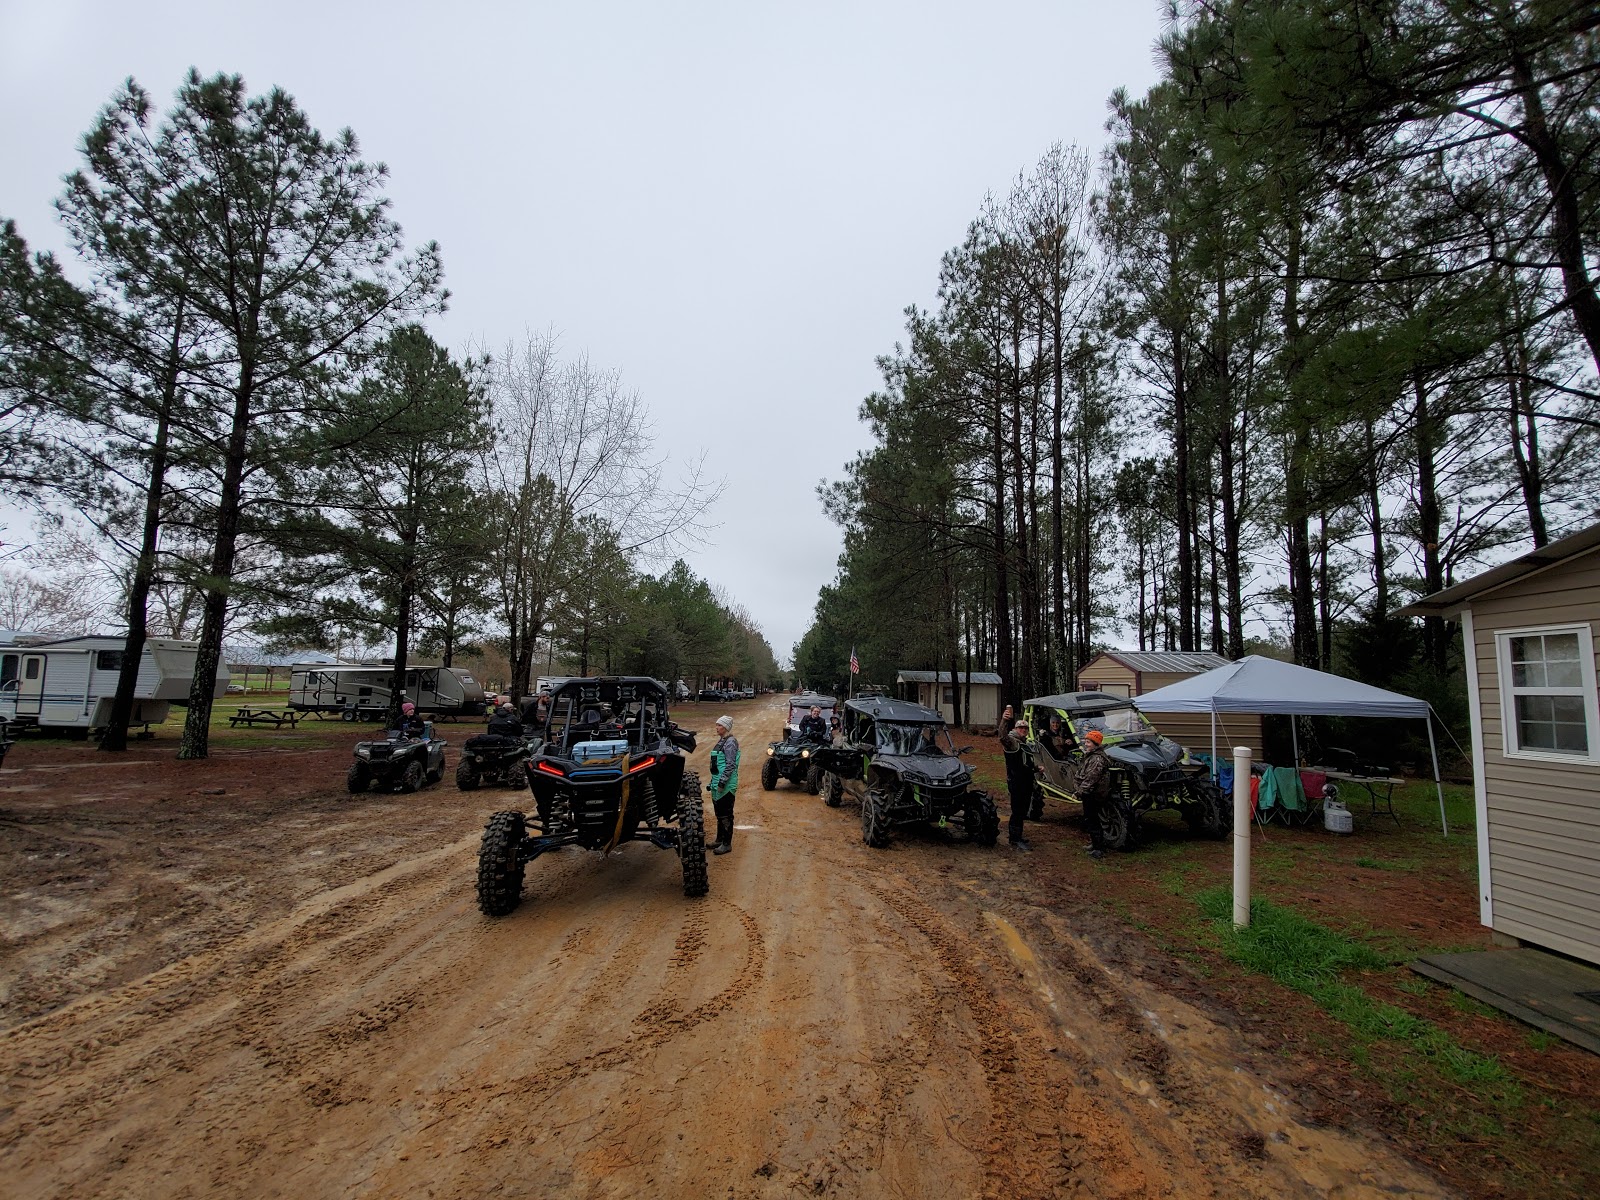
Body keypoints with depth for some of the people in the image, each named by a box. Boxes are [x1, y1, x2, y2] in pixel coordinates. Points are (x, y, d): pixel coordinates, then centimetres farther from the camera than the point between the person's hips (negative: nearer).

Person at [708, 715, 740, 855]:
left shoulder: (730, 742, -16)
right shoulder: (721, 741, 13)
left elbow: (731, 765, -21)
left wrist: (722, 782, -22)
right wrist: (714, 781, 20)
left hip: (726, 785, -10)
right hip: (717, 784, 10)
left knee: (726, 814, -2)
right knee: (719, 813, 18)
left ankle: (727, 844, 6)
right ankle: (720, 839, 29)